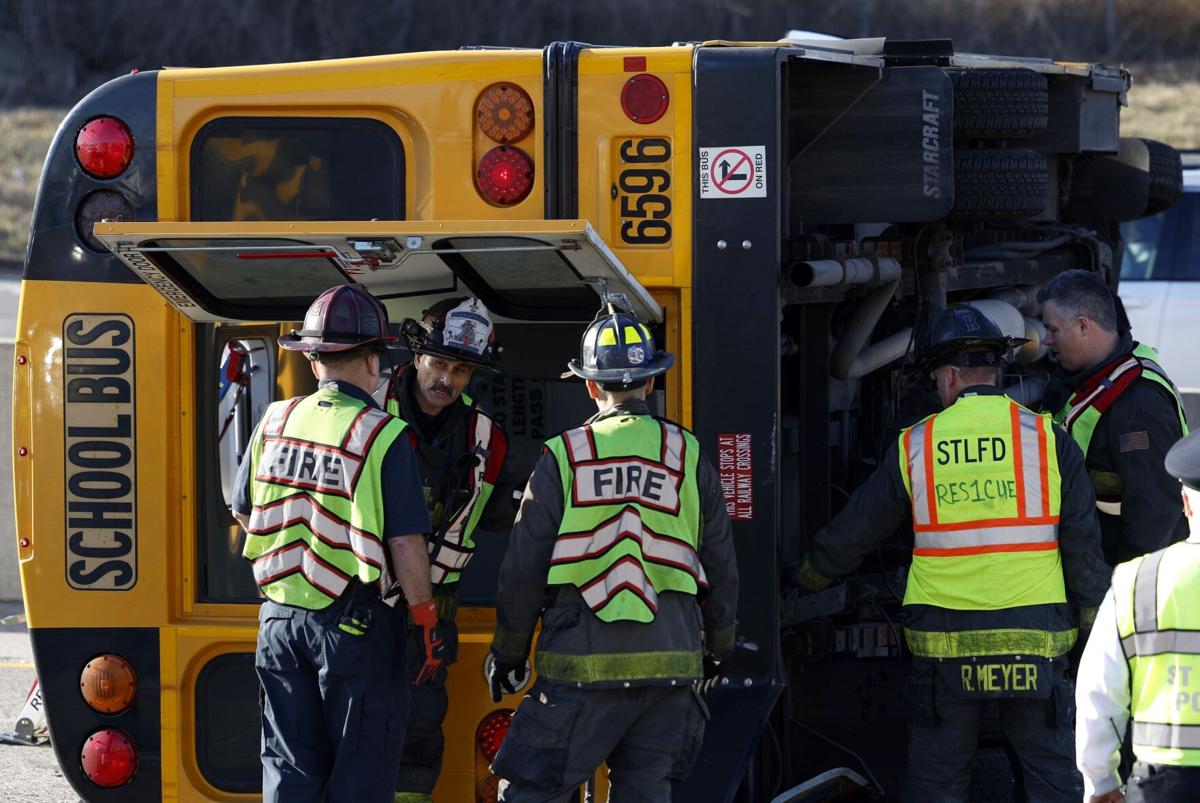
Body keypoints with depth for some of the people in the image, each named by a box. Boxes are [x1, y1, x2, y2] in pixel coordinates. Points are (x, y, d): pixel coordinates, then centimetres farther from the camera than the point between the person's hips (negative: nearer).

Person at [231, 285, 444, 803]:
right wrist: (427, 621, -5)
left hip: (280, 619, 5)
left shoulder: (275, 423, 3)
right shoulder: (382, 436, -13)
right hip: (355, 624, -5)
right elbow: (406, 545, -16)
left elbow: (246, 515, 14)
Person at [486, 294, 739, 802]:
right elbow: (720, 566, 13)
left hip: (582, 665, -3)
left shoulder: (562, 459, -1)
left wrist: (507, 654, 12)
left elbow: (523, 571, 0)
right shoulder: (688, 456, 6)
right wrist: (718, 645, 27)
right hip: (669, 661, 3)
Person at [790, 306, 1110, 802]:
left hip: (944, 641, 1)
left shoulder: (915, 446, 3)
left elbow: (854, 532, 13)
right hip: (1034, 639, -1)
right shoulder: (1047, 439, 0)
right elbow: (1083, 543, 0)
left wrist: (806, 577, 31)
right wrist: (1095, 627, 8)